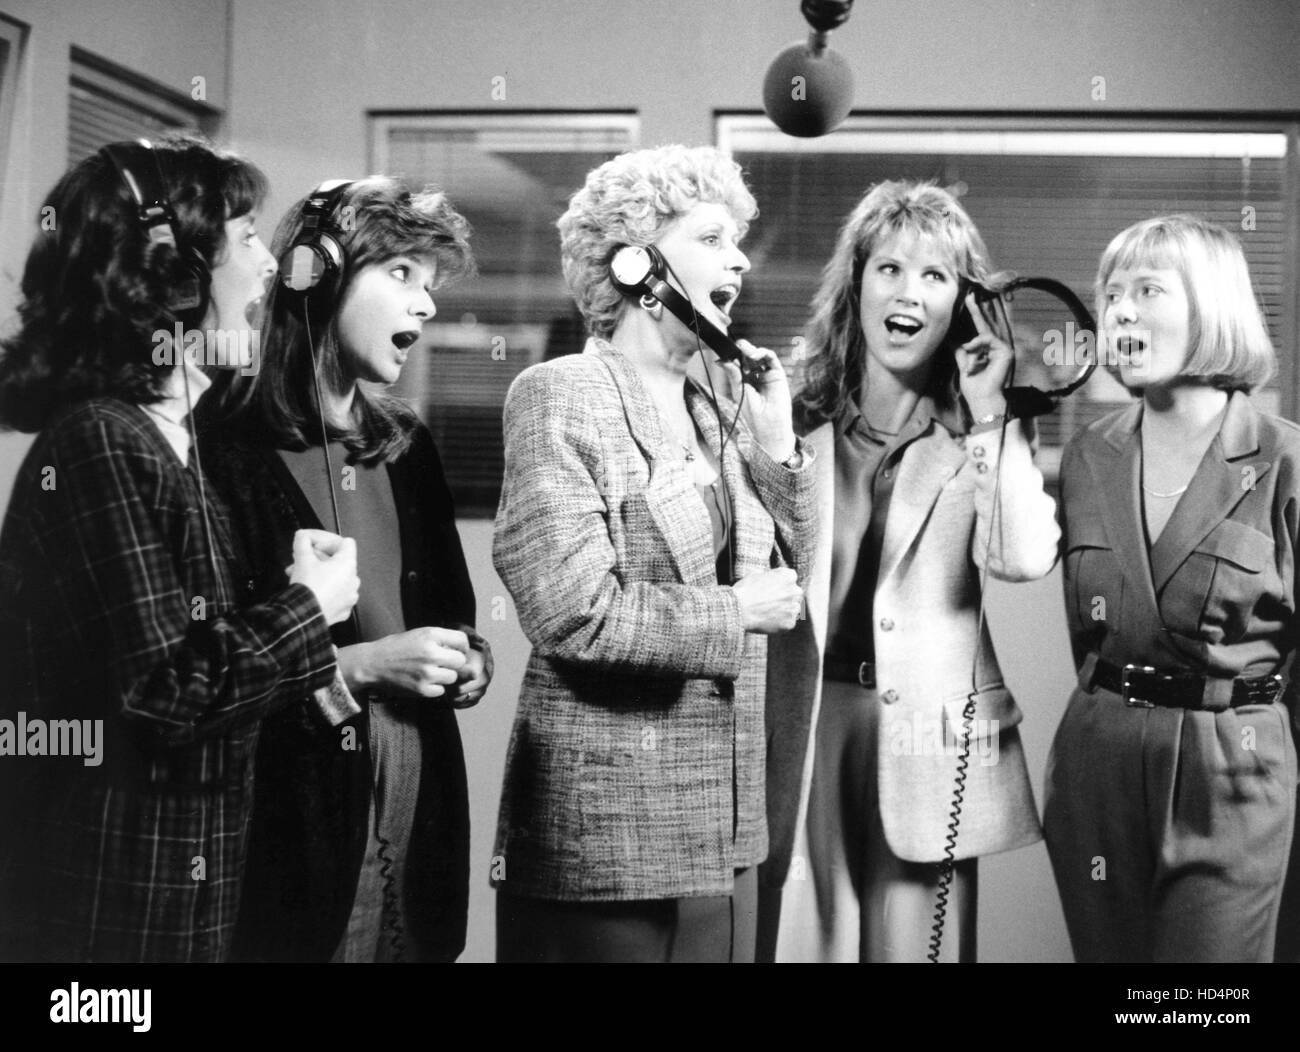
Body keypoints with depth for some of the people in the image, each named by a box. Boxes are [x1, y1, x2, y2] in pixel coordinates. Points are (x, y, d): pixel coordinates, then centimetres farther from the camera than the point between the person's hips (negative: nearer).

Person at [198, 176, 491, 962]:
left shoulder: (407, 445, 14)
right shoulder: (225, 440, -9)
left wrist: (468, 660, 2)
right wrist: (353, 665, -16)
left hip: (417, 816, 7)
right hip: (285, 821, -6)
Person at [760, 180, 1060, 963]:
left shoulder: (982, 436, 3)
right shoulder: (799, 421, 5)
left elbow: (1021, 559, -16)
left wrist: (990, 412, -13)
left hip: (924, 738, -1)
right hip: (806, 730, 1)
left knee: (915, 940, 6)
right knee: (801, 938, 6)